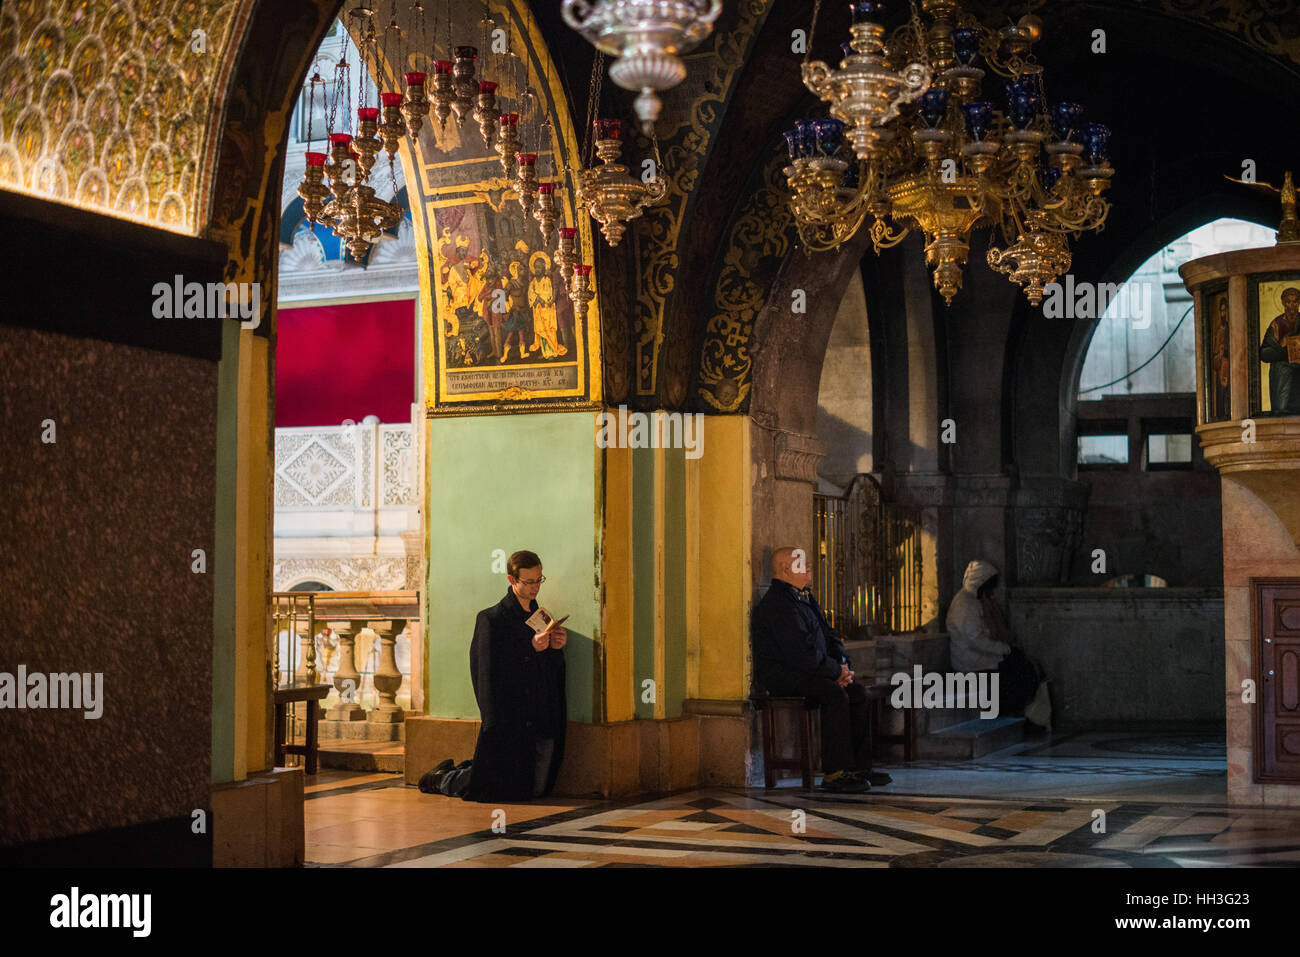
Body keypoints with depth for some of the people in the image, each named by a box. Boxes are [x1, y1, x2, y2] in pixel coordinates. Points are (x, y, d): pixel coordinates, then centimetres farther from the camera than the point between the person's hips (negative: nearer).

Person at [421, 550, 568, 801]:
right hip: (507, 723, -6)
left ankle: (468, 772, 32)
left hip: (543, 724, 6)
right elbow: (490, 674, -13)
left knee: (536, 790, 9)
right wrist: (532, 648, -17)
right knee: (493, 791, -6)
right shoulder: (491, 619, -5)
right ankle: (443, 779, 24)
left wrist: (556, 648, -4)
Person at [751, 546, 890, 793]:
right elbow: (801, 653, -24)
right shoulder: (777, 605, -19)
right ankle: (834, 773, -26)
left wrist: (842, 663, 2)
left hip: (804, 672, 10)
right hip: (781, 675, -10)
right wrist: (836, 671, -15)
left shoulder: (805, 598, 16)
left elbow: (828, 635, 21)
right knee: (836, 695, -29)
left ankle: (859, 766, -1)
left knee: (858, 693, -3)